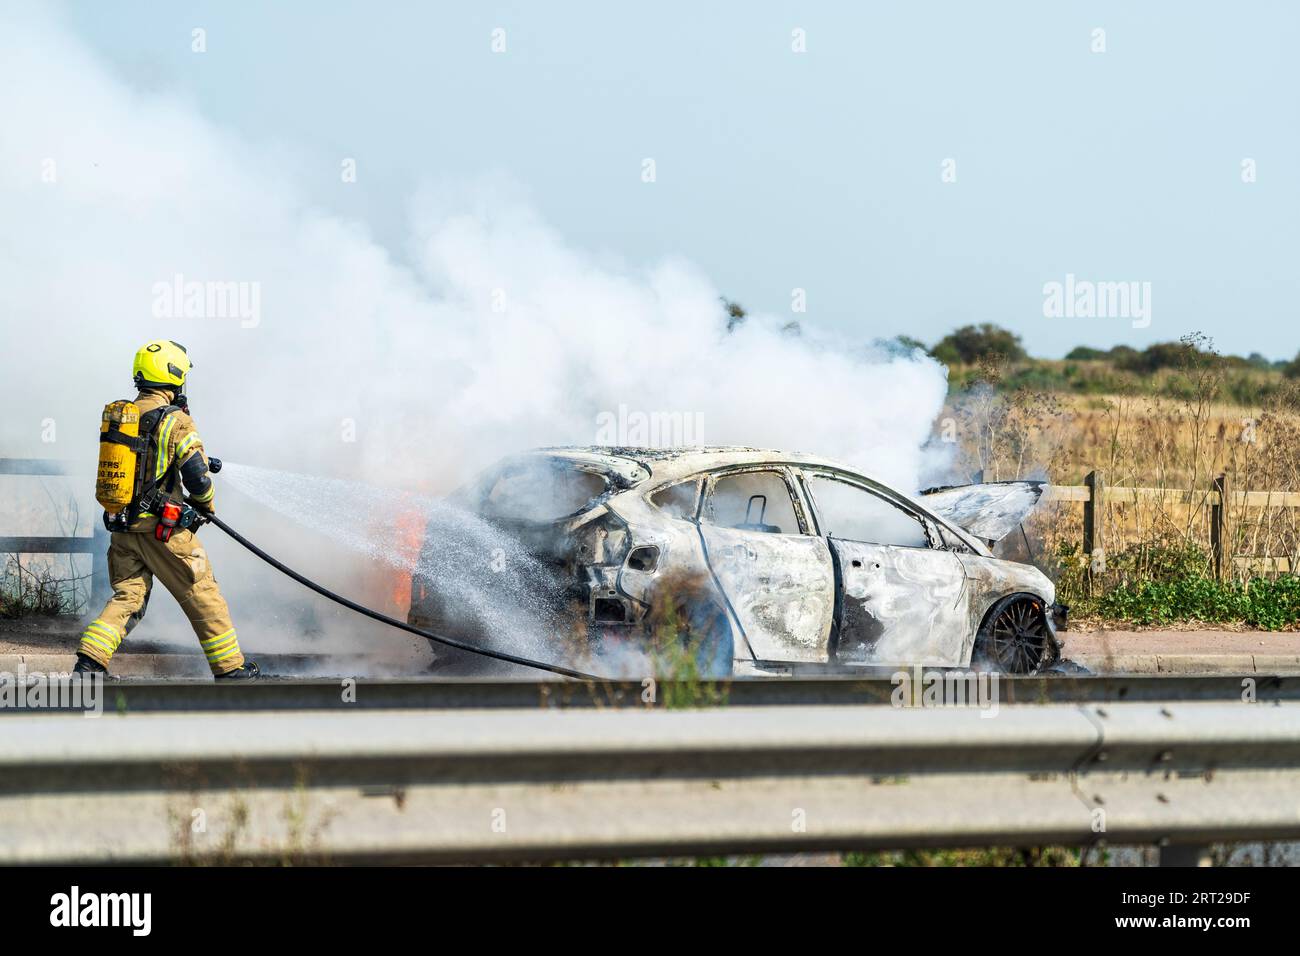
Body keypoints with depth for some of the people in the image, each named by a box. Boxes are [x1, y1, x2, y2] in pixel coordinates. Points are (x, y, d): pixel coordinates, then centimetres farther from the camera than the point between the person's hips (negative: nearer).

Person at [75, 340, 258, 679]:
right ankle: (230, 668, 15)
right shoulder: (175, 420, -12)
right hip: (162, 526, -6)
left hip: (121, 525, 6)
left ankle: (89, 660, -6)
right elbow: (197, 476, -15)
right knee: (203, 596, 7)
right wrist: (204, 504, 6)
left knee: (127, 597, 11)